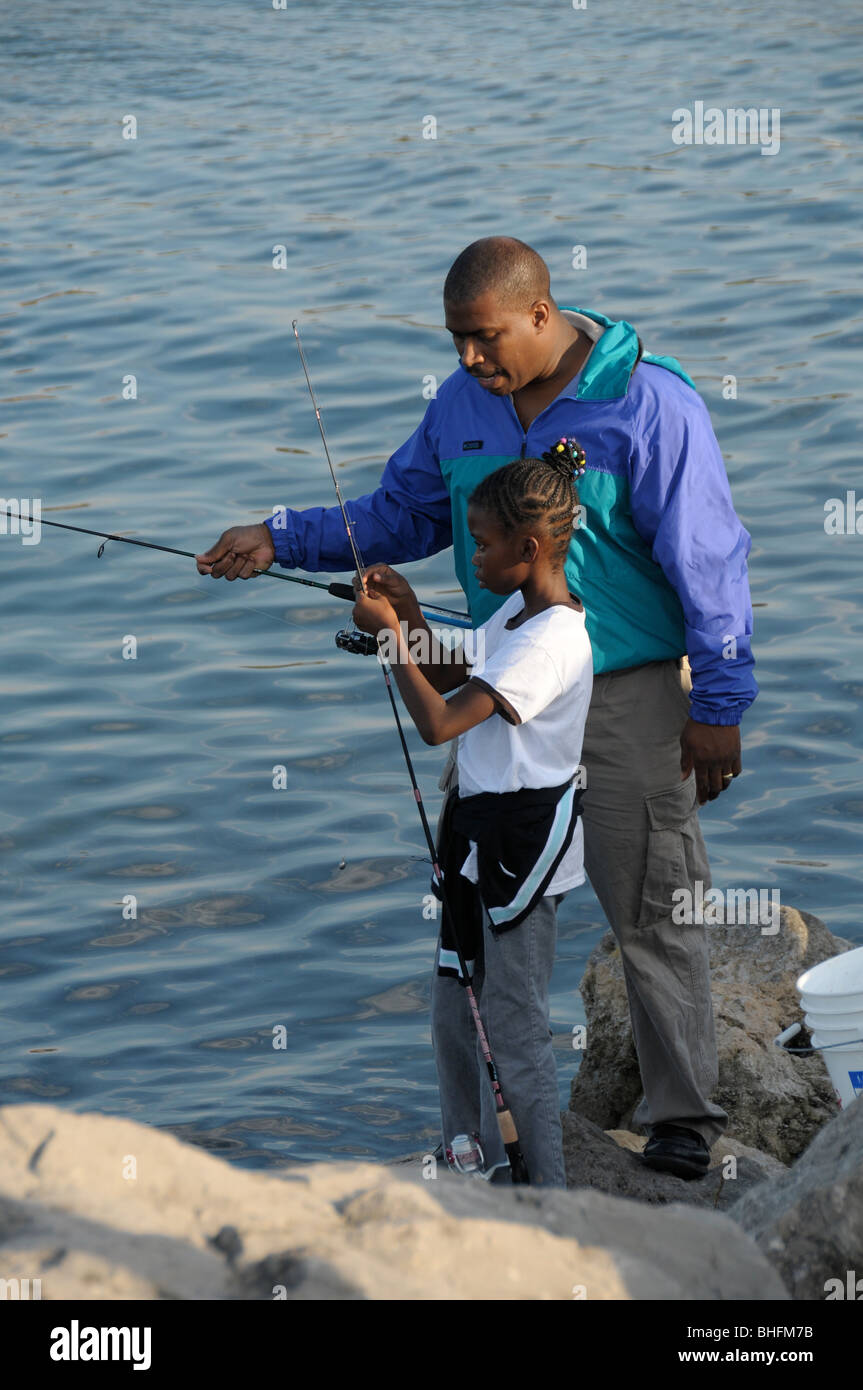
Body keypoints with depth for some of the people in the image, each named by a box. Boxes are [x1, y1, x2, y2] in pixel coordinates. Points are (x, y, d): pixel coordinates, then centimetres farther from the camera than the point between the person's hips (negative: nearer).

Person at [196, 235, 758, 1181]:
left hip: (629, 697, -6)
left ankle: (683, 1116, 9)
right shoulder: (462, 404, 4)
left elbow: (709, 561, -12)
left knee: (652, 910, -1)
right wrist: (282, 539, 4)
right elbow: (400, 516, 16)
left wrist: (719, 707, -12)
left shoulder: (650, 405, -15)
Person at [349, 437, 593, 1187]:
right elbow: (452, 674, 22)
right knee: (454, 1006, 18)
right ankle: (475, 1163, 32)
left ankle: (551, 1193, 6)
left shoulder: (550, 641, -24)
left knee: (514, 1024, -3)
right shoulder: (518, 609, 7)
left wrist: (391, 633, -16)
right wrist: (413, 614, 7)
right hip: (482, 824, 10)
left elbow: (438, 721, -26)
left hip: (524, 836, -10)